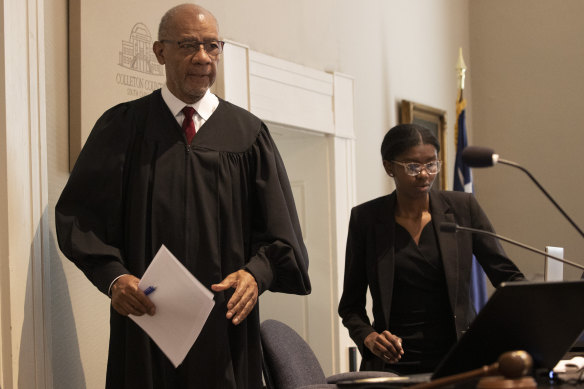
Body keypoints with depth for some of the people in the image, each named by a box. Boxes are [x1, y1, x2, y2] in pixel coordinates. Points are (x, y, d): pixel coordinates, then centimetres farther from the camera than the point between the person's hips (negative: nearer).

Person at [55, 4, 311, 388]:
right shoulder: (123, 127, 5)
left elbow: (278, 230, 5)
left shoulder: (248, 133, 7)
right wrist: (113, 276, -15)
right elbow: (80, 213, 1)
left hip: (225, 327, 1)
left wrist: (257, 273, -15)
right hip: (145, 318, -1)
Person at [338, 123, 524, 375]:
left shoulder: (462, 207, 6)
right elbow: (351, 304, 10)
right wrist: (368, 337, -10)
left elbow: (506, 275, 5)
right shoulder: (365, 219, 4)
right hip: (392, 363, 0)